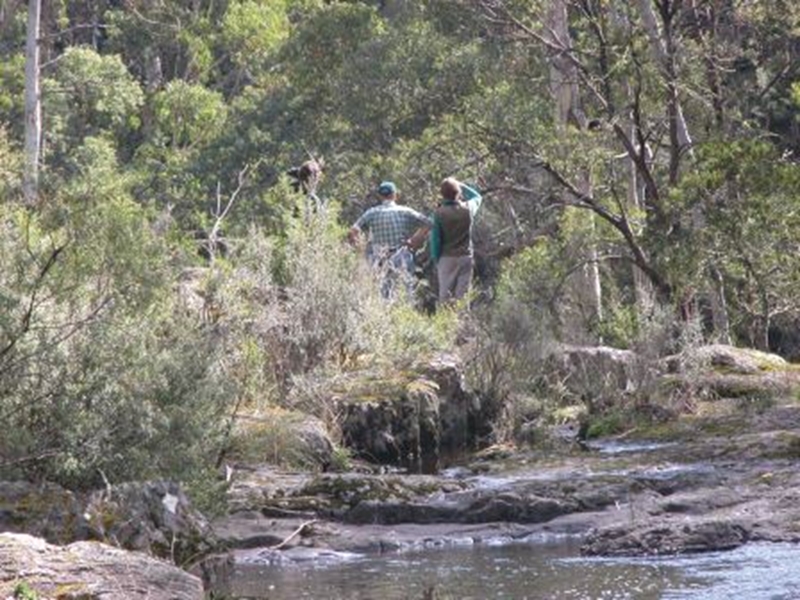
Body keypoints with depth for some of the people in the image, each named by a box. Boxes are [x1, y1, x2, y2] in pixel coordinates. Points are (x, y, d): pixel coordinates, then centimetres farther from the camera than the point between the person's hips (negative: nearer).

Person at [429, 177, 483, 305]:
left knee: (445, 294, 3)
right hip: (465, 256, 2)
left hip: (446, 258, -2)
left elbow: (435, 239, -7)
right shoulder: (467, 209, -5)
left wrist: (436, 260, 3)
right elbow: (477, 197, 19)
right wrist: (462, 186, 20)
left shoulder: (438, 213, -11)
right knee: (463, 293, 3)